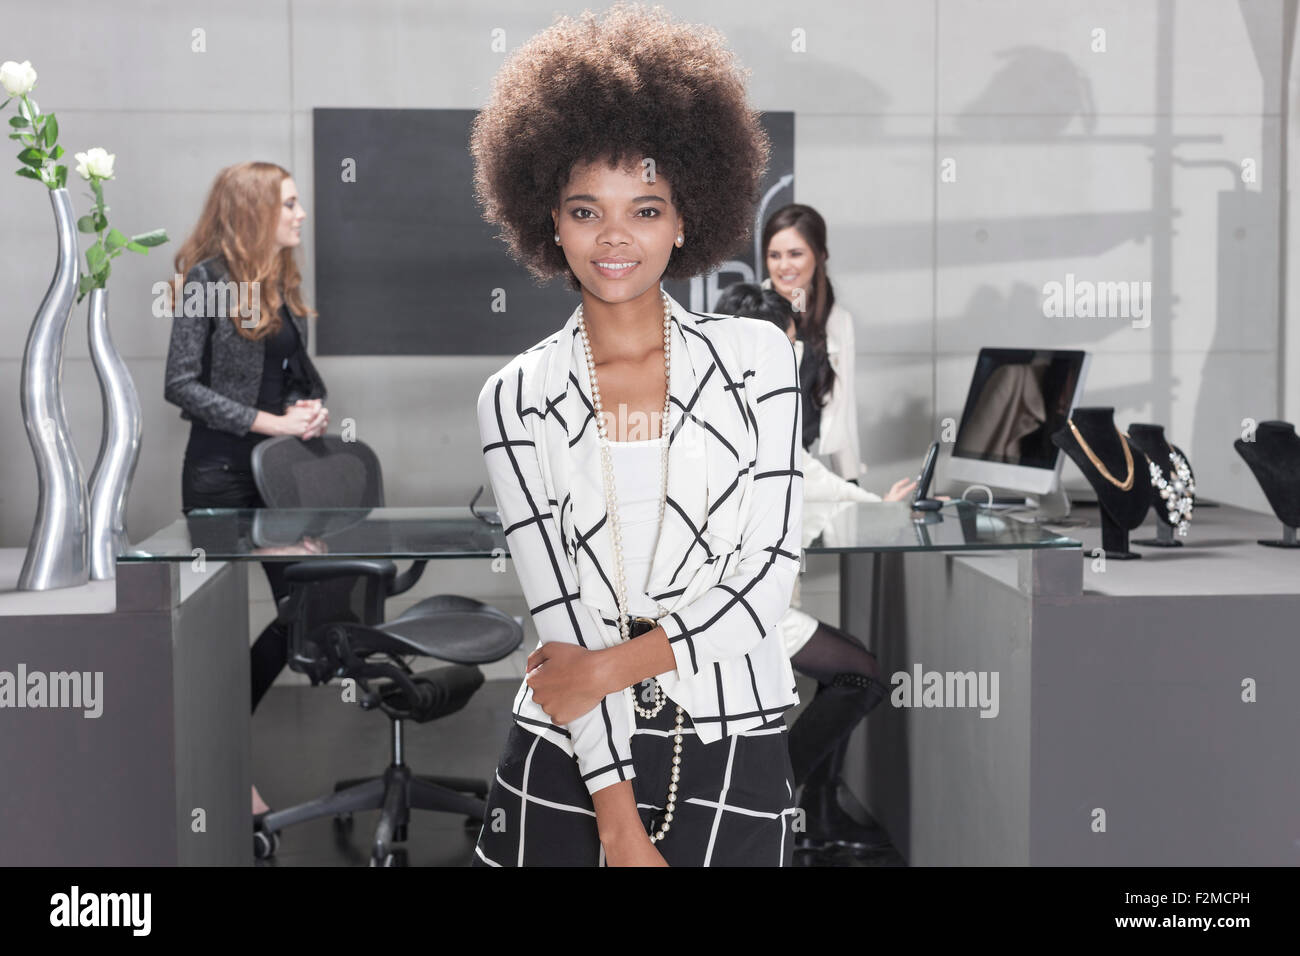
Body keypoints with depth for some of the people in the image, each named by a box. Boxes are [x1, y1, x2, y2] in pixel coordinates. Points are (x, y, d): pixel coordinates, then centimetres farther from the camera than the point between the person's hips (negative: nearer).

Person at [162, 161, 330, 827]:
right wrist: (268, 421, -18)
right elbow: (181, 386, -13)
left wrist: (313, 408, -1)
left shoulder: (285, 284, 12)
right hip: (223, 474, -7)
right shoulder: (209, 280, -9)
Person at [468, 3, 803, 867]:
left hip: (733, 756, 0)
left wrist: (614, 664, -11)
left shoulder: (758, 360, 1)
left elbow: (770, 573, -5)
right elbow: (556, 610, -7)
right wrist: (618, 820, -12)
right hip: (567, 765, 0)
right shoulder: (517, 398, -1)